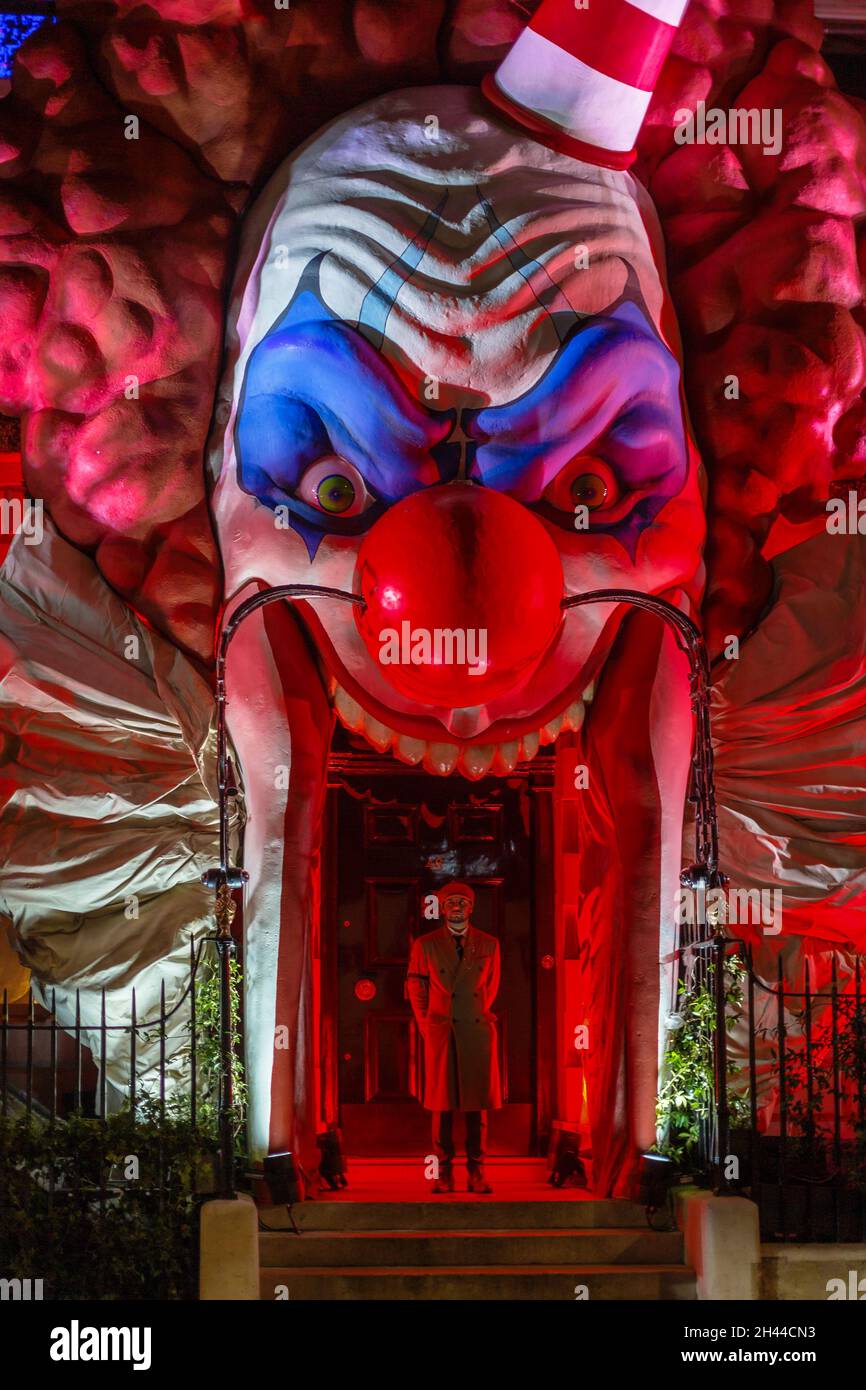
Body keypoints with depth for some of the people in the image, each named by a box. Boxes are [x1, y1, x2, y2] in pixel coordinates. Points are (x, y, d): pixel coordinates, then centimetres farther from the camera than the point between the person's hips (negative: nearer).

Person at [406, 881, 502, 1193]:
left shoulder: (488, 944, 8)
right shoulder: (425, 944, 5)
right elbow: (416, 986, 11)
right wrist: (425, 1024, 9)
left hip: (478, 1030, 1)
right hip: (440, 1032, -1)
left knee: (478, 1101, 1)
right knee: (442, 1101, -1)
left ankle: (477, 1171, 6)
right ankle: (444, 1172, 4)